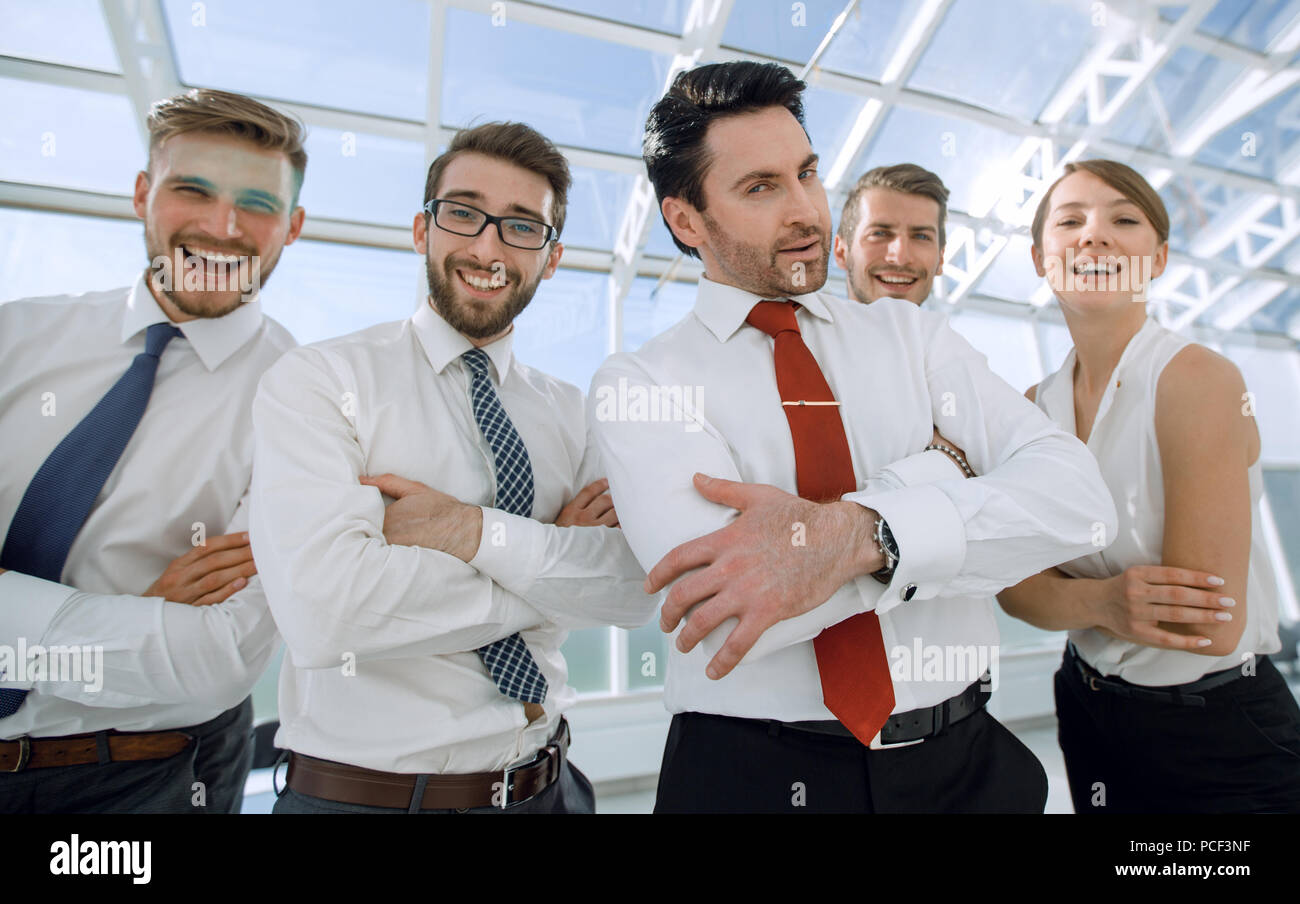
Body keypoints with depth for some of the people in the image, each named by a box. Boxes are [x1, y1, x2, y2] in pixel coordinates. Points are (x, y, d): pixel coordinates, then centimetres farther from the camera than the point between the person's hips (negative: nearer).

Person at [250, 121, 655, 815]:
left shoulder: (571, 414, 1)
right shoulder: (314, 381, -10)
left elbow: (635, 591, -11)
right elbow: (321, 613, -24)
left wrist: (478, 531, -24)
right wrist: (554, 556, -17)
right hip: (360, 788, -3)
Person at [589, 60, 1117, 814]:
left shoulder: (913, 336, 3)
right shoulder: (640, 384, -8)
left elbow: (1078, 495, -10)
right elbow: (723, 601, -23)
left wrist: (855, 533, -26)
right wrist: (935, 473, -14)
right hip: (752, 774, -3)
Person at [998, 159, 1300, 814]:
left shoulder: (1199, 379, -20)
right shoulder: (1034, 409, -3)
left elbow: (1211, 624, -23)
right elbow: (1013, 584, -5)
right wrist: (1099, 602, -24)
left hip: (1221, 736, -5)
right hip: (1089, 717, 5)